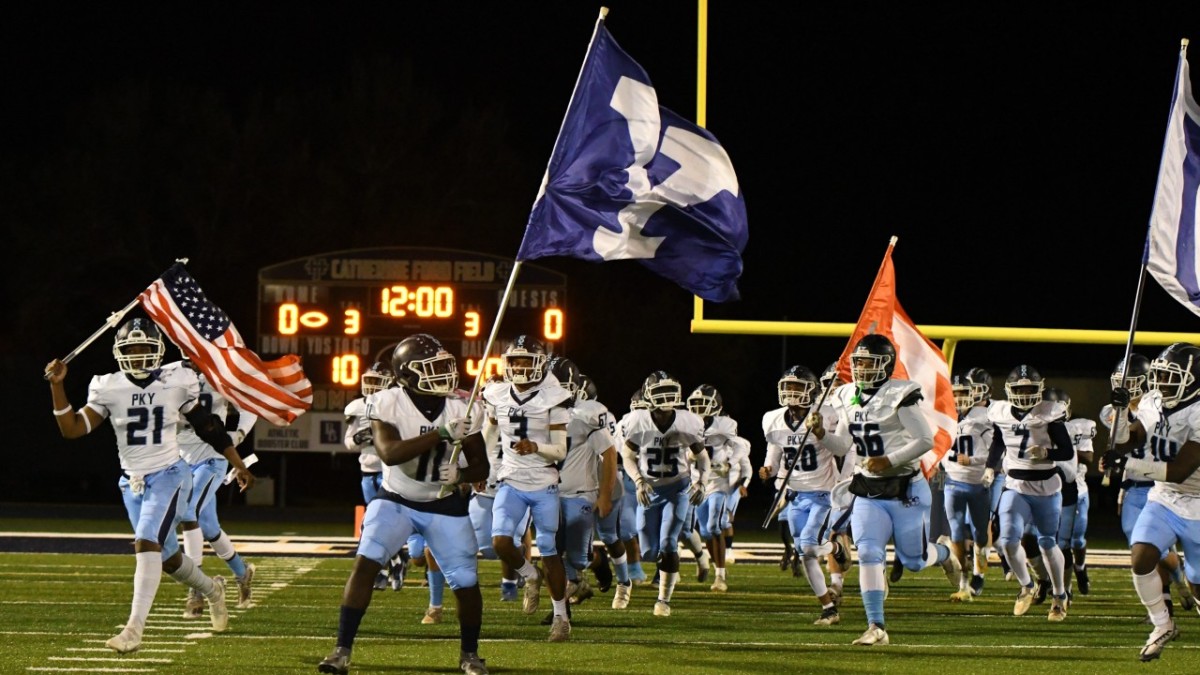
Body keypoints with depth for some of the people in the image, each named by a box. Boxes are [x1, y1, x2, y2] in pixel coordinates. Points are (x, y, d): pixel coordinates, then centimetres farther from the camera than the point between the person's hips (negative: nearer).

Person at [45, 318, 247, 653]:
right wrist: (57, 386, -16)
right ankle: (211, 589, 47)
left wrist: (237, 464, 11)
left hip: (167, 476, -4)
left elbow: (208, 427, 6)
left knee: (147, 543, -23)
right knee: (168, 557, 15)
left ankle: (134, 628, -28)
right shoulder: (108, 389, -3)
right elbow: (72, 429, -6)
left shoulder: (176, 384, -6)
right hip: (132, 483, 4)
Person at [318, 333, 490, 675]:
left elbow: (481, 465, -5)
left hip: (444, 505, 2)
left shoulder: (460, 410, -13)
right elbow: (389, 453, -35)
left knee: (466, 582, -2)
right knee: (365, 563, -20)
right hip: (395, 501, -2)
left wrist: (461, 474, -29)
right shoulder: (386, 404, -20)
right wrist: (441, 434, -42)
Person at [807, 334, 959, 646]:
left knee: (913, 560, 8)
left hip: (905, 490, -5)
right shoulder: (847, 398, 5)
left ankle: (944, 553, 45)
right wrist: (821, 434, -6)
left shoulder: (899, 396, -16)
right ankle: (876, 627, -10)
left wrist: (889, 461, -22)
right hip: (868, 493, 5)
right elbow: (843, 446, 14)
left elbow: (925, 440, -16)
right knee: (868, 553, -12)